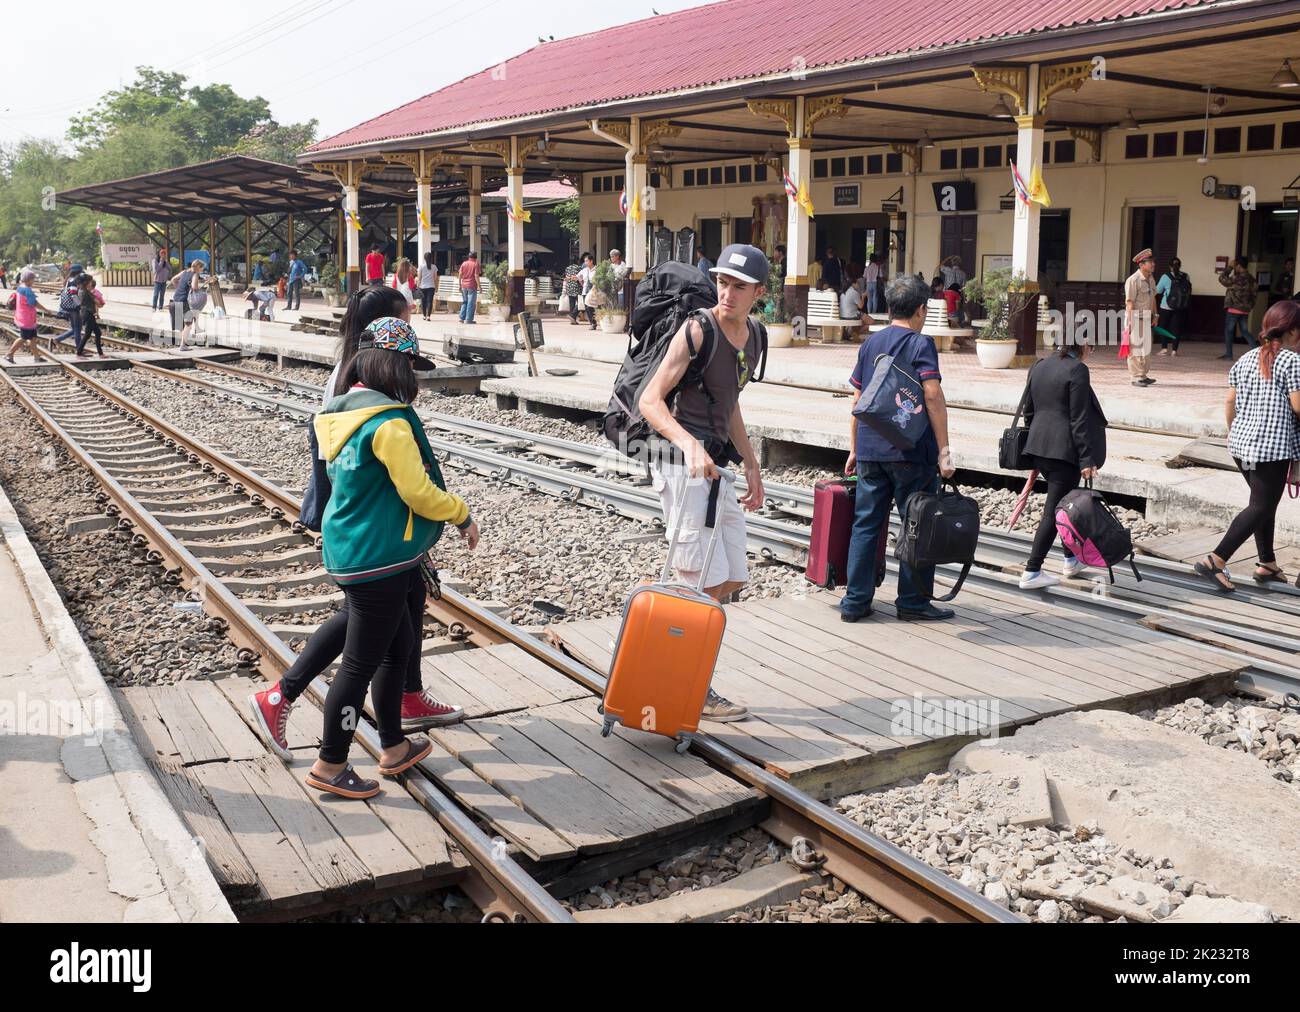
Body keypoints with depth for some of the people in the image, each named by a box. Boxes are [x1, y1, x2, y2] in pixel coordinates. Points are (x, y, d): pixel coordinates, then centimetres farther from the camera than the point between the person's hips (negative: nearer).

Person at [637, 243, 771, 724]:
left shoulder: (754, 336, 12)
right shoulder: (697, 331, -12)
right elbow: (650, 401, -17)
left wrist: (751, 466, 23)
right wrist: (689, 445, -32)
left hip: (716, 465, 9)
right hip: (683, 461, -9)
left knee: (732, 579, 12)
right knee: (706, 582, -5)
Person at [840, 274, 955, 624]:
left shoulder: (870, 343, 12)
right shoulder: (921, 344, -6)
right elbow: (933, 397, -15)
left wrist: (854, 449, 21)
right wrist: (943, 450, -14)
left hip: (870, 451, 6)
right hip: (911, 453, -5)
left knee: (865, 524, 9)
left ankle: (855, 601, 11)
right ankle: (913, 602, 11)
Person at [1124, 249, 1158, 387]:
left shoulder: (1150, 279, 11)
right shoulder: (1133, 280, -15)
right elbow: (1129, 302, -17)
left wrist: (1155, 315, 16)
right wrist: (1131, 321, -20)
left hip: (1147, 318, 9)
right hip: (1135, 318, -9)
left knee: (1147, 348, 13)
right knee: (1136, 348, -5)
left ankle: (1143, 375, 23)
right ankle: (1136, 377, 0)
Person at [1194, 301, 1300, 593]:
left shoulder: (1246, 359, 10)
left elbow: (1230, 402, 13)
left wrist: (1232, 432, 26)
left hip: (1241, 443, 8)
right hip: (1273, 447, -8)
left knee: (1264, 502, 19)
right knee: (1261, 507, -3)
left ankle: (1267, 563, 25)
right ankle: (1215, 560, -13)